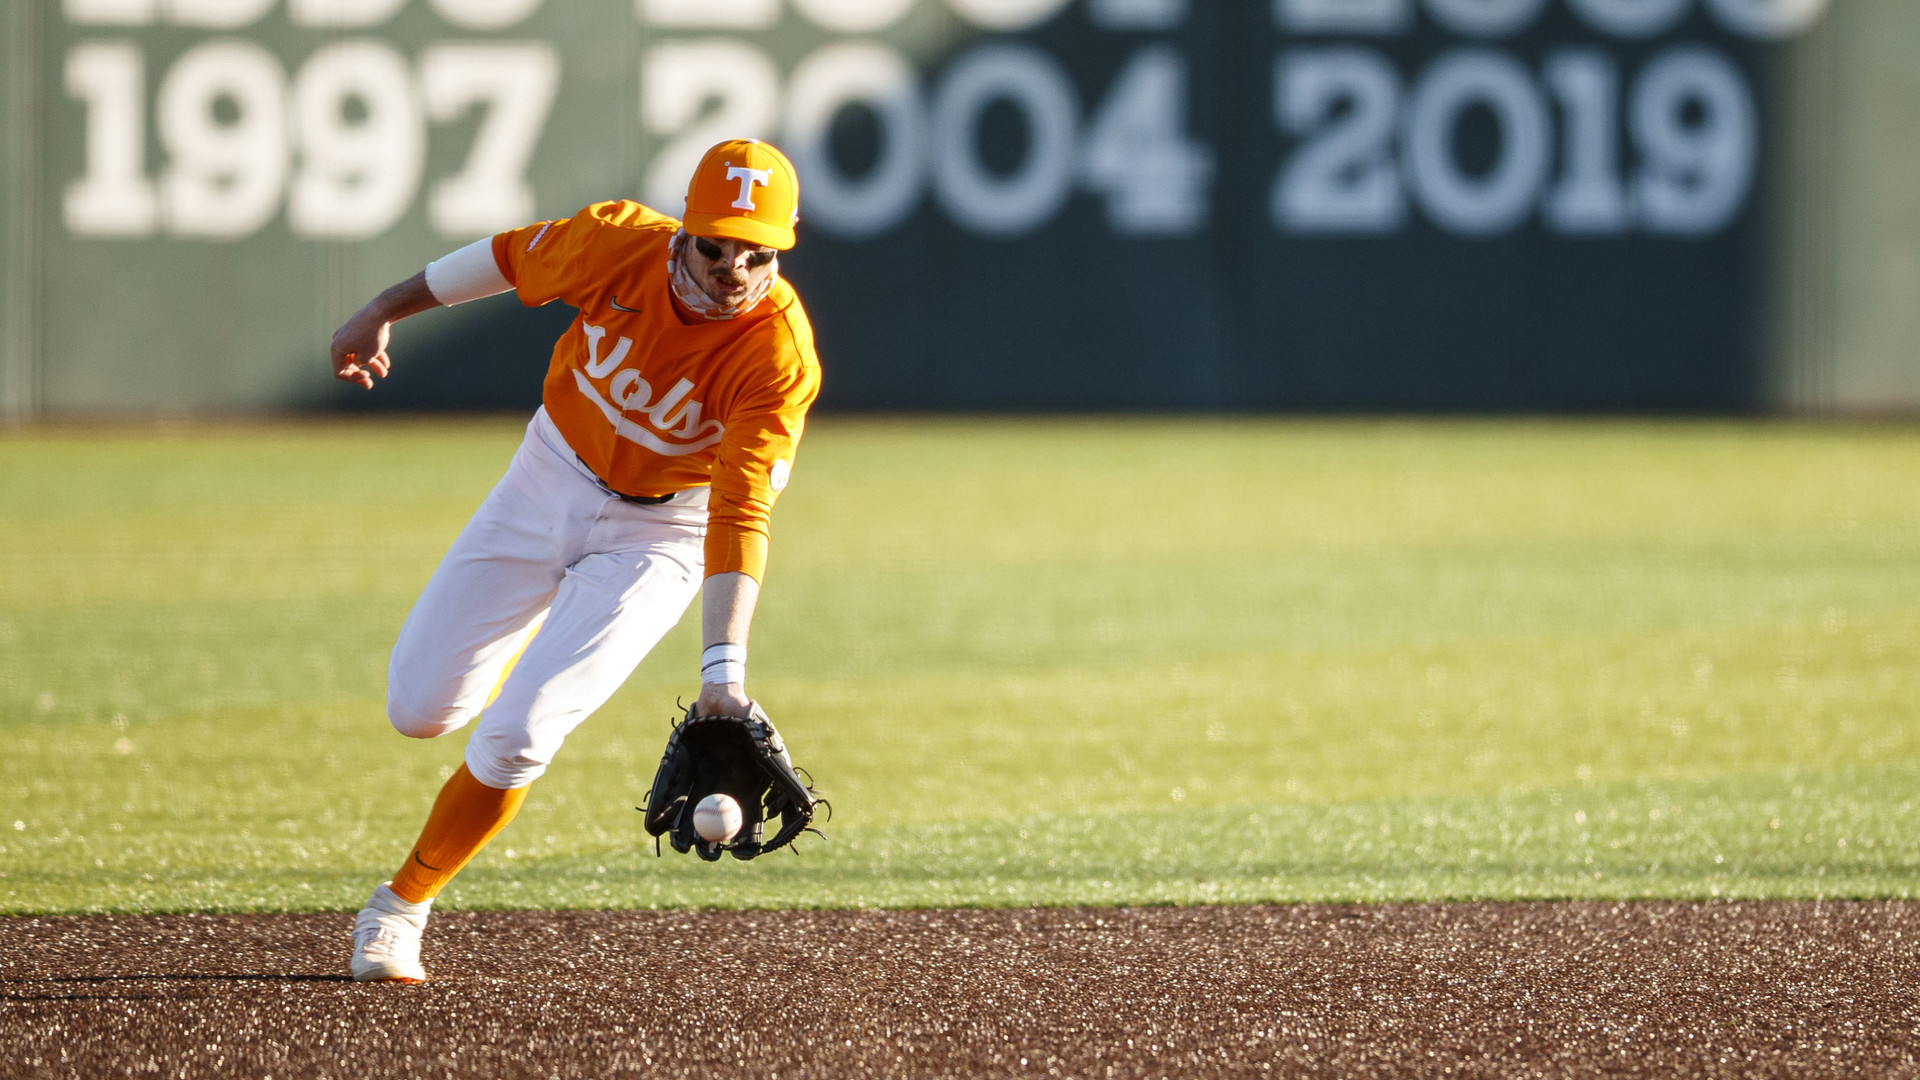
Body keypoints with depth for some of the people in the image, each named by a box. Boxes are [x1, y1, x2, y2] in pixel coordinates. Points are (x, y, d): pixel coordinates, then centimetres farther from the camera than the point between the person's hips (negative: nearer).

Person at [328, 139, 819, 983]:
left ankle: (403, 905, 7)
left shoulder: (778, 353, -31)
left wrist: (724, 667, -47)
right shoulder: (621, 243, -22)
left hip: (661, 536, -3)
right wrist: (382, 311, 8)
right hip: (553, 479, 3)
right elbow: (511, 257, -1)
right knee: (419, 708, 3)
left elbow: (742, 517, -37)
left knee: (519, 733, -16)